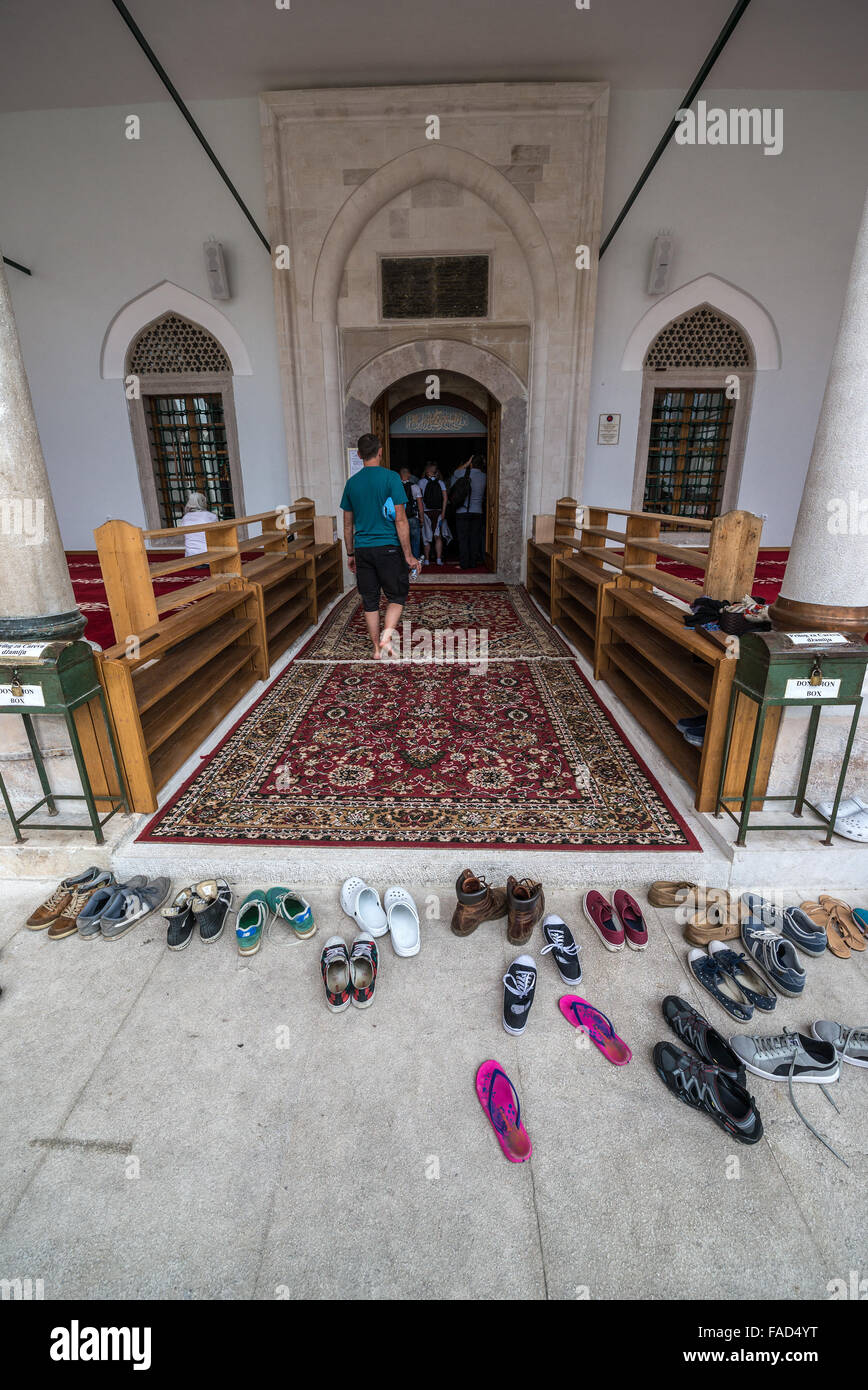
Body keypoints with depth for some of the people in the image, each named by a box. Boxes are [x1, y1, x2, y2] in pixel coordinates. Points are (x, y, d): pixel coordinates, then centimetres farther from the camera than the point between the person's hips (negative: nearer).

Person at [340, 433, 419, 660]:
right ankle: (387, 635, -11)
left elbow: (348, 524, 11)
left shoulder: (352, 482, 7)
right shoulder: (391, 477, -7)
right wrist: (408, 555, -7)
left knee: (369, 600, 11)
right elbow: (400, 520, -11)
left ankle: (377, 648, 16)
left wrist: (350, 554, 21)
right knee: (397, 595, 10)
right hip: (388, 548, -4)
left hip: (362, 550, 4)